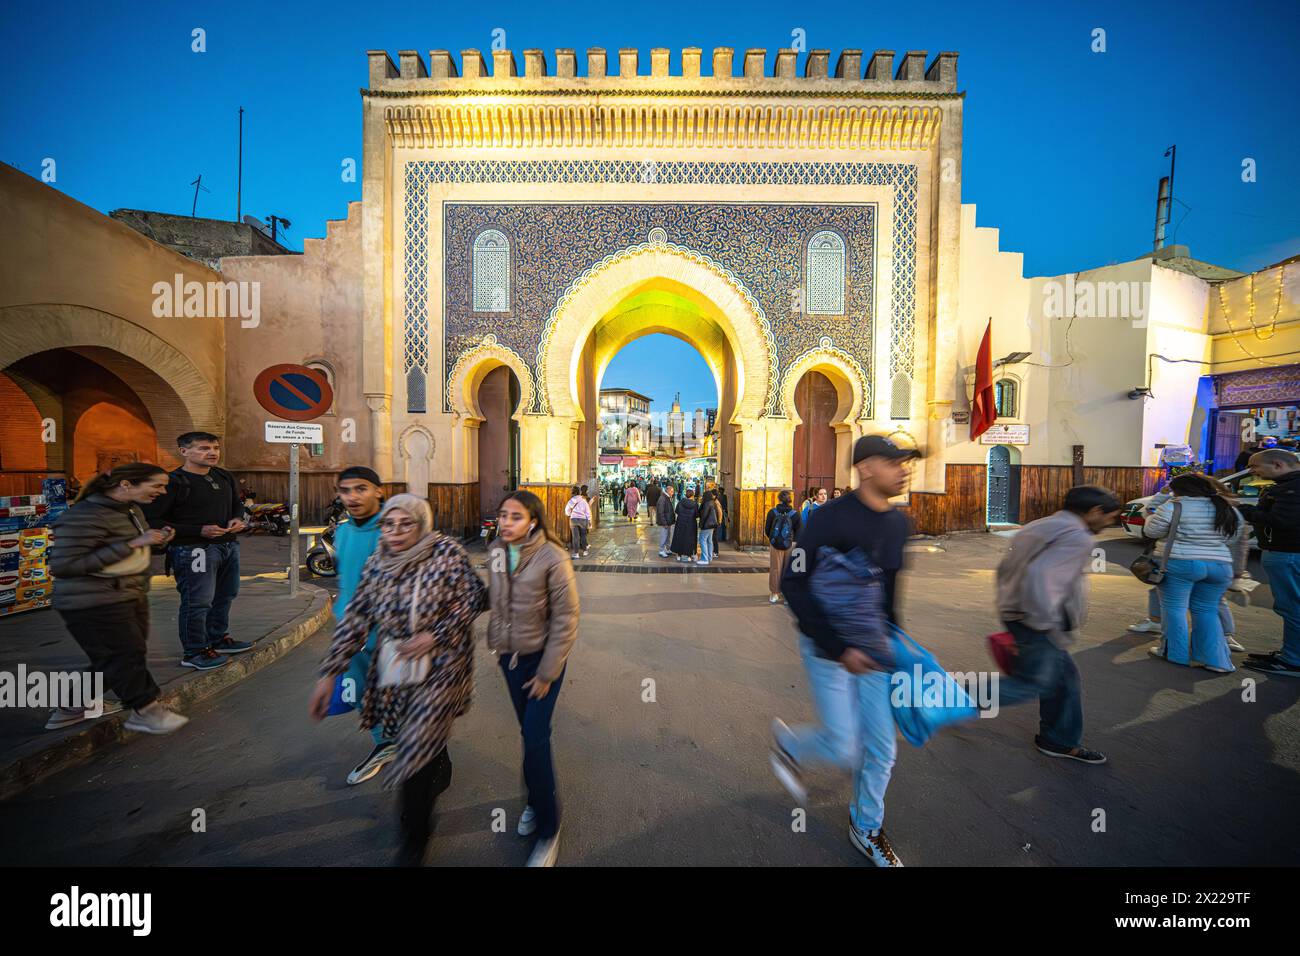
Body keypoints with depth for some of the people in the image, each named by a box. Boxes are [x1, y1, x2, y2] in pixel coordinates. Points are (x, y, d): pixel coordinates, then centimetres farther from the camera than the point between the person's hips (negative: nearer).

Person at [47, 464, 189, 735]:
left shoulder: (131, 509, 5)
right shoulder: (84, 516, -22)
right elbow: (62, 566, -23)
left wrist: (157, 539, -3)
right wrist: (132, 544, -26)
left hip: (130, 596, 9)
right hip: (94, 604, -9)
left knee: (113, 658, 19)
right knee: (126, 656, 0)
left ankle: (76, 706, 36)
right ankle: (145, 710, 13)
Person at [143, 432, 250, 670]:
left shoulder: (225, 478, 10)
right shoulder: (173, 483, -12)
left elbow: (237, 504, 25)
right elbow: (152, 520, -14)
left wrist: (236, 519, 2)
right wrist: (200, 530, -21)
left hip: (228, 546, 8)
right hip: (193, 550, -7)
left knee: (225, 596, 18)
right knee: (197, 602, -3)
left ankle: (218, 639, 36)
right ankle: (194, 652, 13)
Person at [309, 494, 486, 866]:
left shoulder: (447, 553, -16)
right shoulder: (377, 563, -3)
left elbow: (474, 597, -11)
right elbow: (356, 617, 1)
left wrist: (434, 635, -17)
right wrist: (330, 672, -2)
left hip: (439, 665, -5)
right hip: (394, 667, 5)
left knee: (417, 745, -4)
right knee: (422, 734, 21)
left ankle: (414, 837, 22)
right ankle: (441, 773, 56)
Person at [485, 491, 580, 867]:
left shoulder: (552, 558, -23)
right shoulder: (496, 551, -5)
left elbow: (565, 620, -18)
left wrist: (548, 673, -15)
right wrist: (498, 643, 8)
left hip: (542, 656, -5)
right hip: (509, 654, 5)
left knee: (536, 740, -2)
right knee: (527, 732, 18)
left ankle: (548, 829, 21)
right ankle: (537, 801, 42)